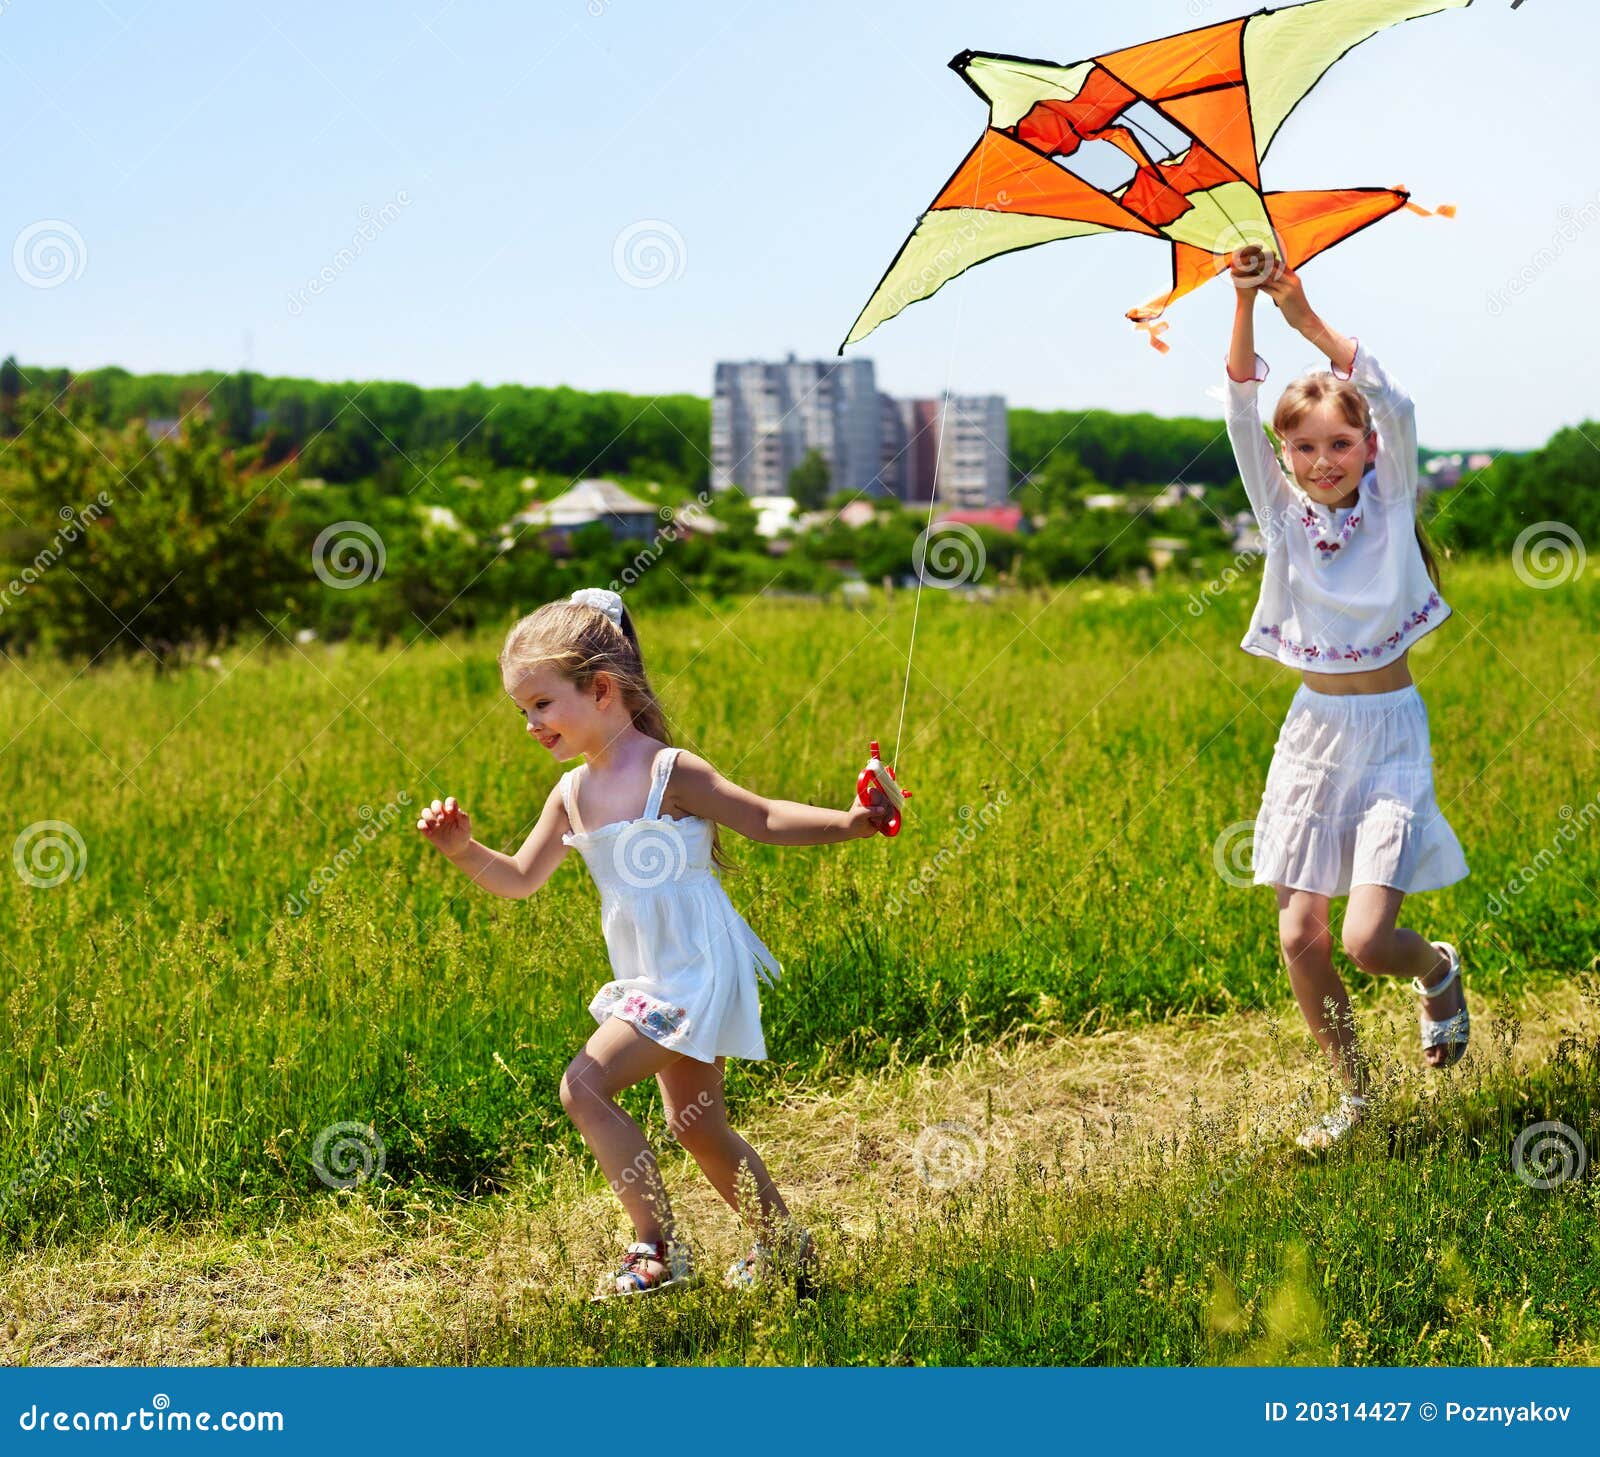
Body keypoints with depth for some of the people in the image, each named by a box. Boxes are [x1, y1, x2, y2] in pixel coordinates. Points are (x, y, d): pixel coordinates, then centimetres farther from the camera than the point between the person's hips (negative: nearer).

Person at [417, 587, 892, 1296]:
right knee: (696, 1126, 18)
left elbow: (763, 819, -13)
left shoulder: (670, 773, -17)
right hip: (652, 981, 9)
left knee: (584, 1085, -17)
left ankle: (658, 1249, -9)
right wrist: (464, 851, -5)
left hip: (697, 972, -9)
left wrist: (847, 822, -27)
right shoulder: (571, 794, 5)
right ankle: (784, 1245, 36)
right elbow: (520, 879, 13)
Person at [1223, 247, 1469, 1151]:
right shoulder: (1283, 511, -1)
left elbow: (1394, 407, -24)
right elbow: (1241, 411, -14)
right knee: (1300, 938, 2)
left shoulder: (1390, 501, -6)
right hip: (1313, 731, 3)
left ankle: (1438, 969, 25)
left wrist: (1308, 320, -34)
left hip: (1390, 734, -3)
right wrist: (1246, 307, -29)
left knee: (1367, 940, -13)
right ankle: (1355, 1093, 25)